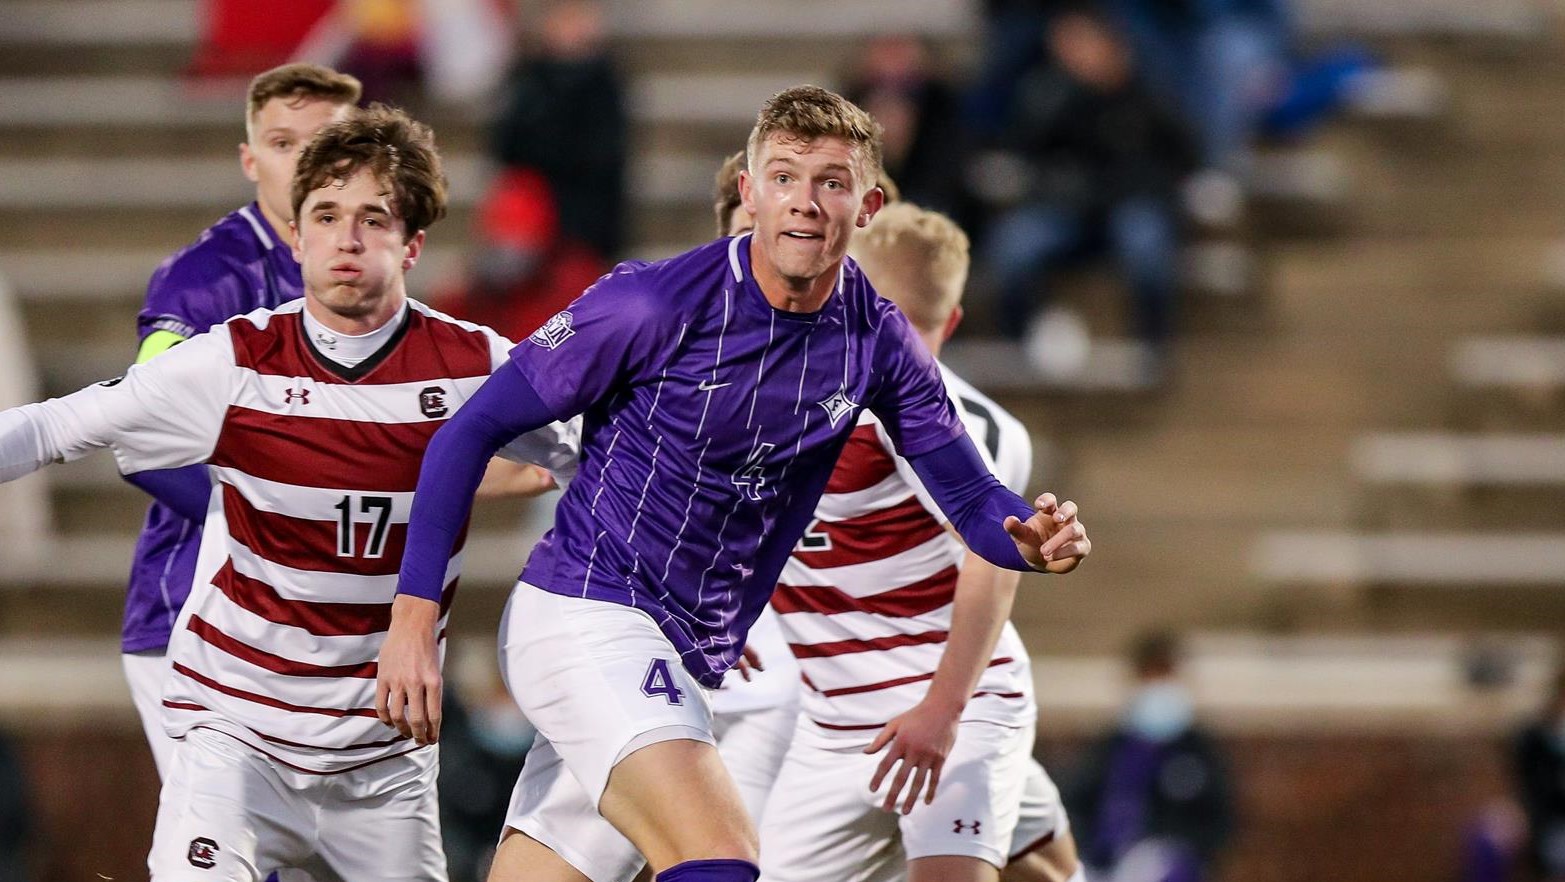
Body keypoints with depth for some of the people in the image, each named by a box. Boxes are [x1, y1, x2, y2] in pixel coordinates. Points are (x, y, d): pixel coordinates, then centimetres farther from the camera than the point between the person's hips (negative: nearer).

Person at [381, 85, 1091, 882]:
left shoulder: (878, 343, 1)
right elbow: (474, 430, -9)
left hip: (689, 663, 6)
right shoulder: (657, 302, -15)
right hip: (582, 615, -6)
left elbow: (971, 499, 7)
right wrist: (413, 617, -14)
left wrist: (1035, 538, -18)